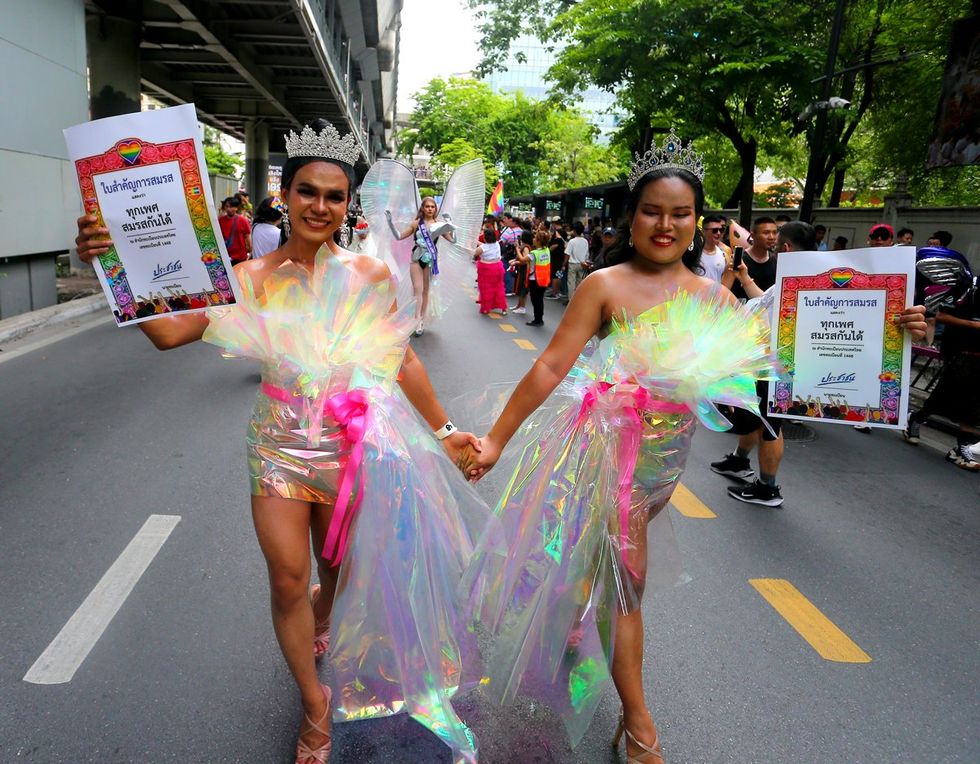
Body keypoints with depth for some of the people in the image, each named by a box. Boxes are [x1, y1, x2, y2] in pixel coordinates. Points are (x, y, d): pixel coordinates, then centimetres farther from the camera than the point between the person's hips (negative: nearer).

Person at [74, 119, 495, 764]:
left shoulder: (368, 274, -4)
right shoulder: (254, 279, -4)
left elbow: (404, 360, 1)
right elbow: (169, 331, -12)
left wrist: (443, 431, 3)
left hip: (353, 445, 0)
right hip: (281, 443, 0)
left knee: (342, 573, 17)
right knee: (288, 577, 2)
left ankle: (318, 627, 56)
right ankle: (315, 703, 29)